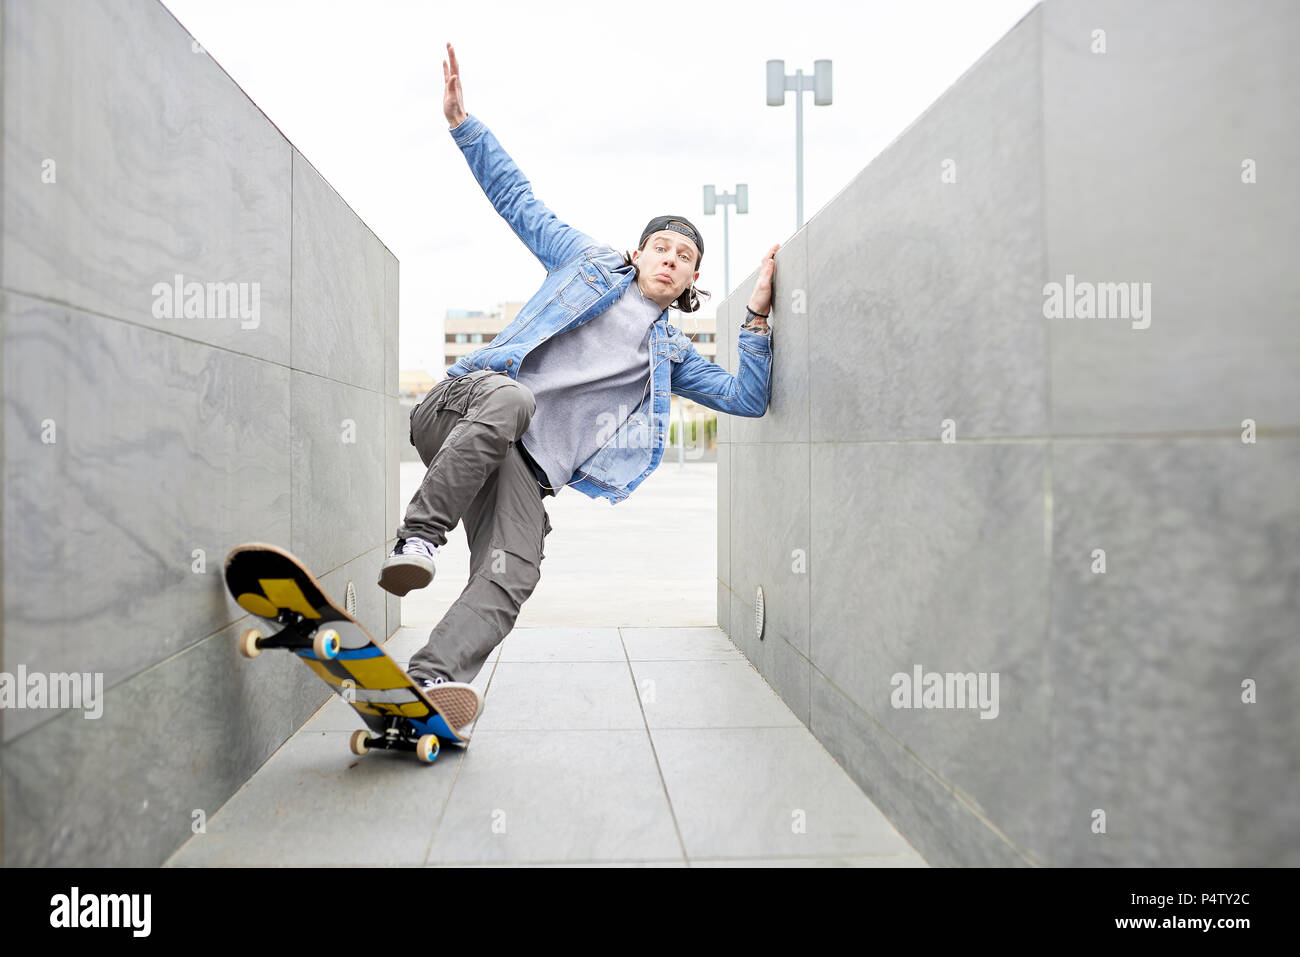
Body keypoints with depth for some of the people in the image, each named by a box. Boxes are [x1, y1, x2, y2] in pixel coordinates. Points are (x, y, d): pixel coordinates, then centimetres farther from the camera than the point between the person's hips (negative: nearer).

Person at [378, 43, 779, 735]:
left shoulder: (671, 353, 24)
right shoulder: (591, 262, 19)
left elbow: (747, 398, 16)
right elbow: (515, 197, 20)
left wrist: (758, 316, 7)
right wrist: (461, 120, 12)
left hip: (527, 467, 2)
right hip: (462, 409, -1)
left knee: (511, 575, -26)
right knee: (510, 397, -39)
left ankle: (431, 683, -40)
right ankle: (418, 539, -29)